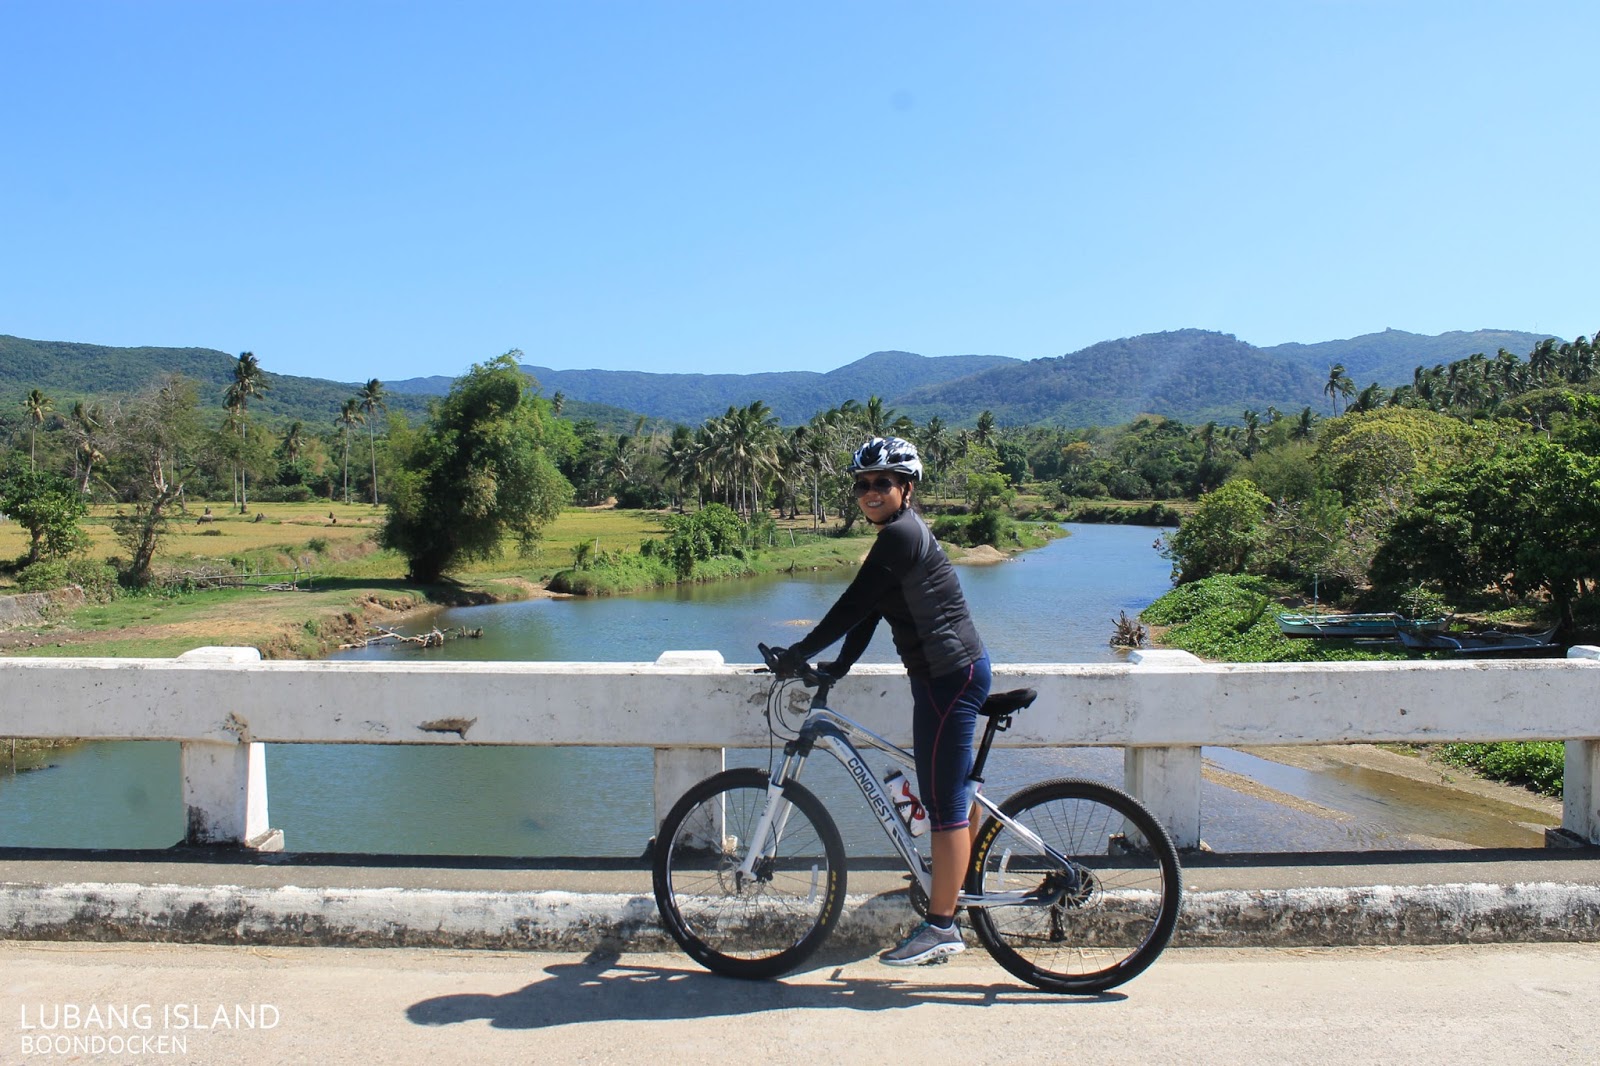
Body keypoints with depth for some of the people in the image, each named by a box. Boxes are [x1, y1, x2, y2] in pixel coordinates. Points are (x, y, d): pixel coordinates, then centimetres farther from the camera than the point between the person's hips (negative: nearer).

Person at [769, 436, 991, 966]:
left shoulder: (900, 534, -16)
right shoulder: (901, 534, 15)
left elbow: (853, 606, -18)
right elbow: (866, 610, 15)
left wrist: (797, 654, -12)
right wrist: (838, 666, 8)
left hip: (949, 675, -10)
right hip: (950, 672, 10)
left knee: (945, 803, -4)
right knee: (946, 795, 21)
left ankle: (941, 927, 4)